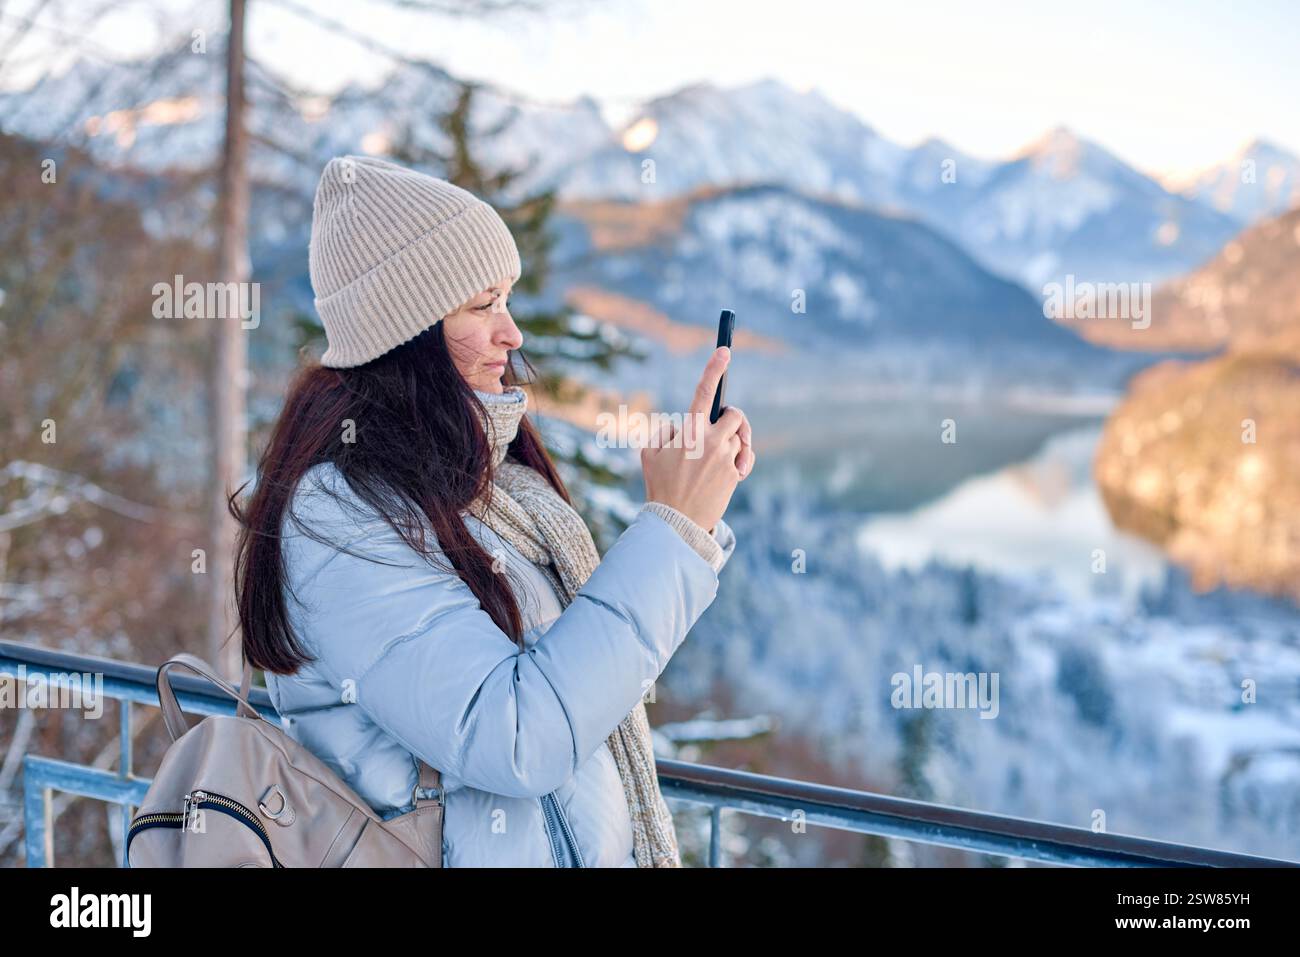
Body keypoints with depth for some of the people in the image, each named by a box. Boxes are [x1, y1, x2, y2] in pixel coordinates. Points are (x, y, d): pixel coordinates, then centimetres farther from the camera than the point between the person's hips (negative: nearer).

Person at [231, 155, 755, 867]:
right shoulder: (338, 515, -22)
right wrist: (672, 530, -26)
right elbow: (515, 742, -29)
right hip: (482, 852, -8)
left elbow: (608, 647, 9)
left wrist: (698, 502, -2)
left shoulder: (472, 464, 2)